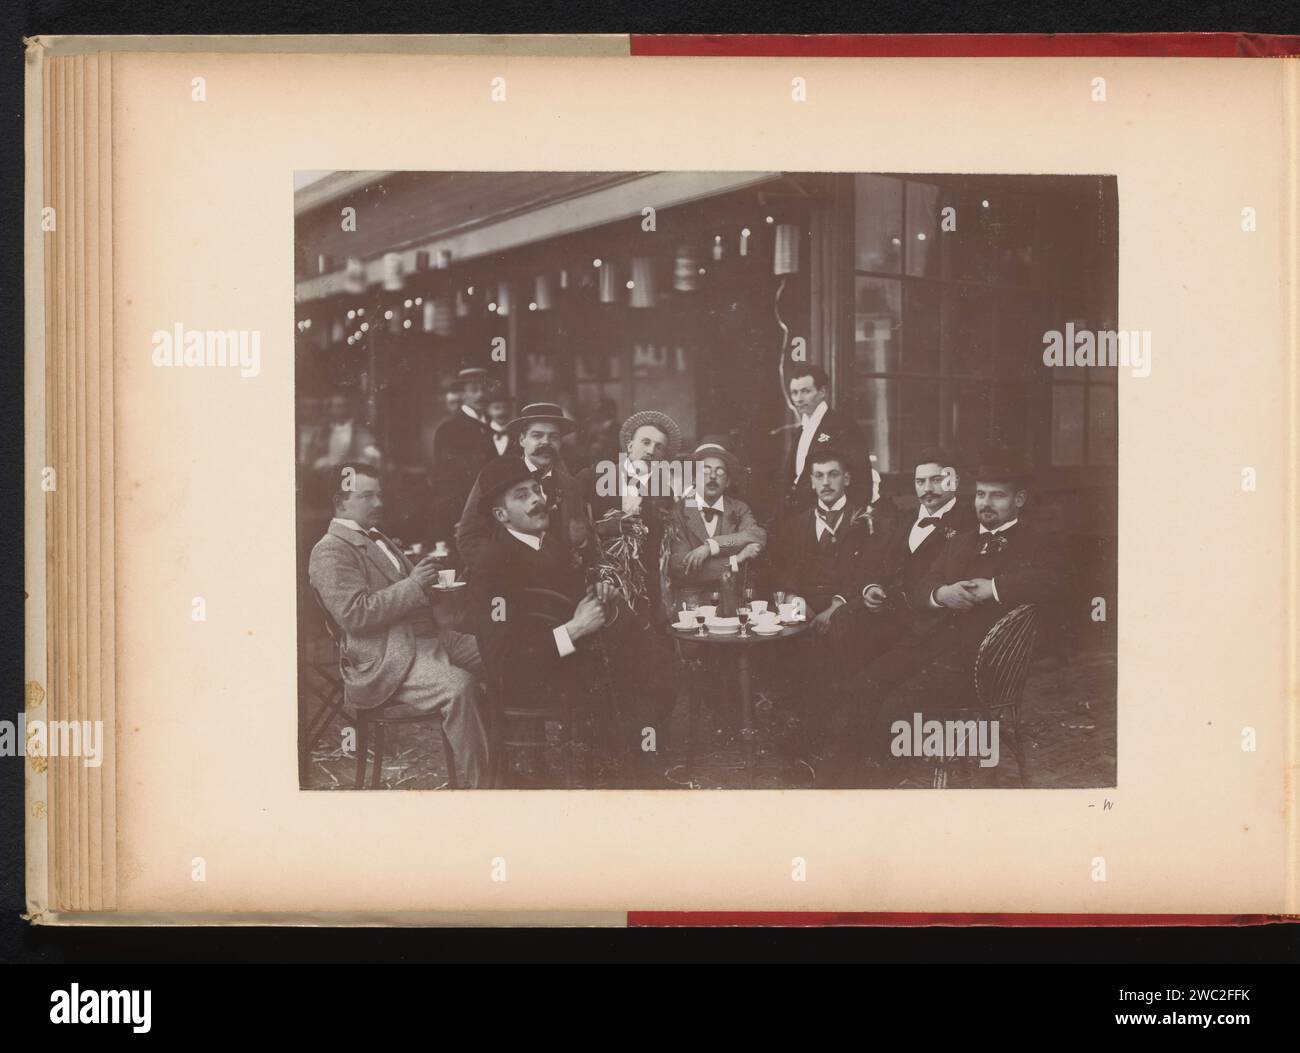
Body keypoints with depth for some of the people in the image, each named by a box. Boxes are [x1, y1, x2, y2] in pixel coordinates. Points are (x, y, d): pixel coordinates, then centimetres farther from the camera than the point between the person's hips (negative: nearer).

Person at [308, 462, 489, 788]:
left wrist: (426, 577, 10)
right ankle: (473, 781, -23)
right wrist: (413, 584, -19)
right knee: (459, 686, -32)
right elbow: (354, 614, -20)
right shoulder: (330, 551, -8)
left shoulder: (377, 540, 23)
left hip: (426, 638, 10)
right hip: (385, 663, -10)